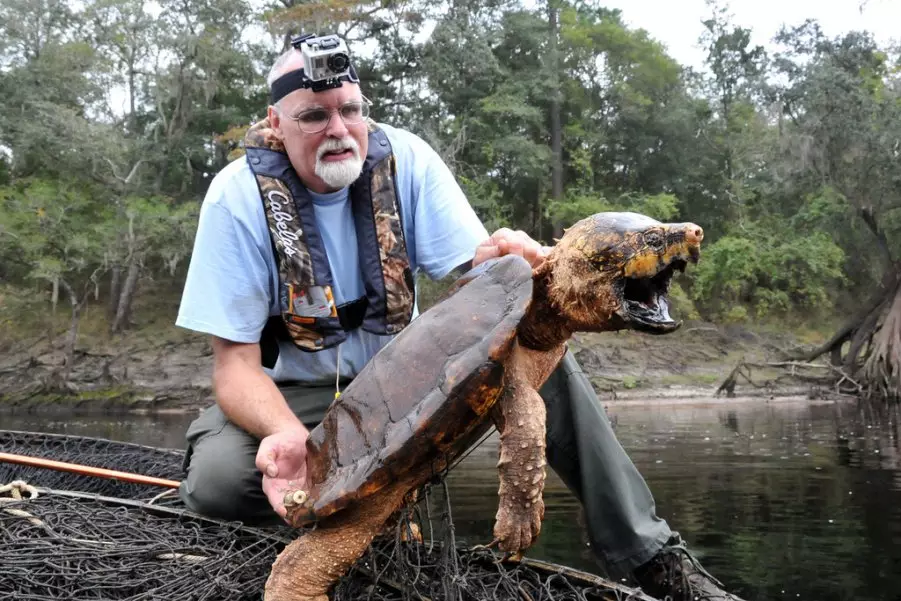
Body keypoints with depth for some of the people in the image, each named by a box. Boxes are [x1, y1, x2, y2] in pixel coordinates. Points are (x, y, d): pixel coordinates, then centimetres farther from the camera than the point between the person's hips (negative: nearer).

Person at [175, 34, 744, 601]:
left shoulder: (406, 158, -12)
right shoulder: (238, 197, -19)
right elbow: (236, 363, -20)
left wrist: (495, 263, -41)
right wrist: (289, 434, -42)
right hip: (298, 393, -2)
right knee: (214, 476, -33)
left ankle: (651, 555, -15)